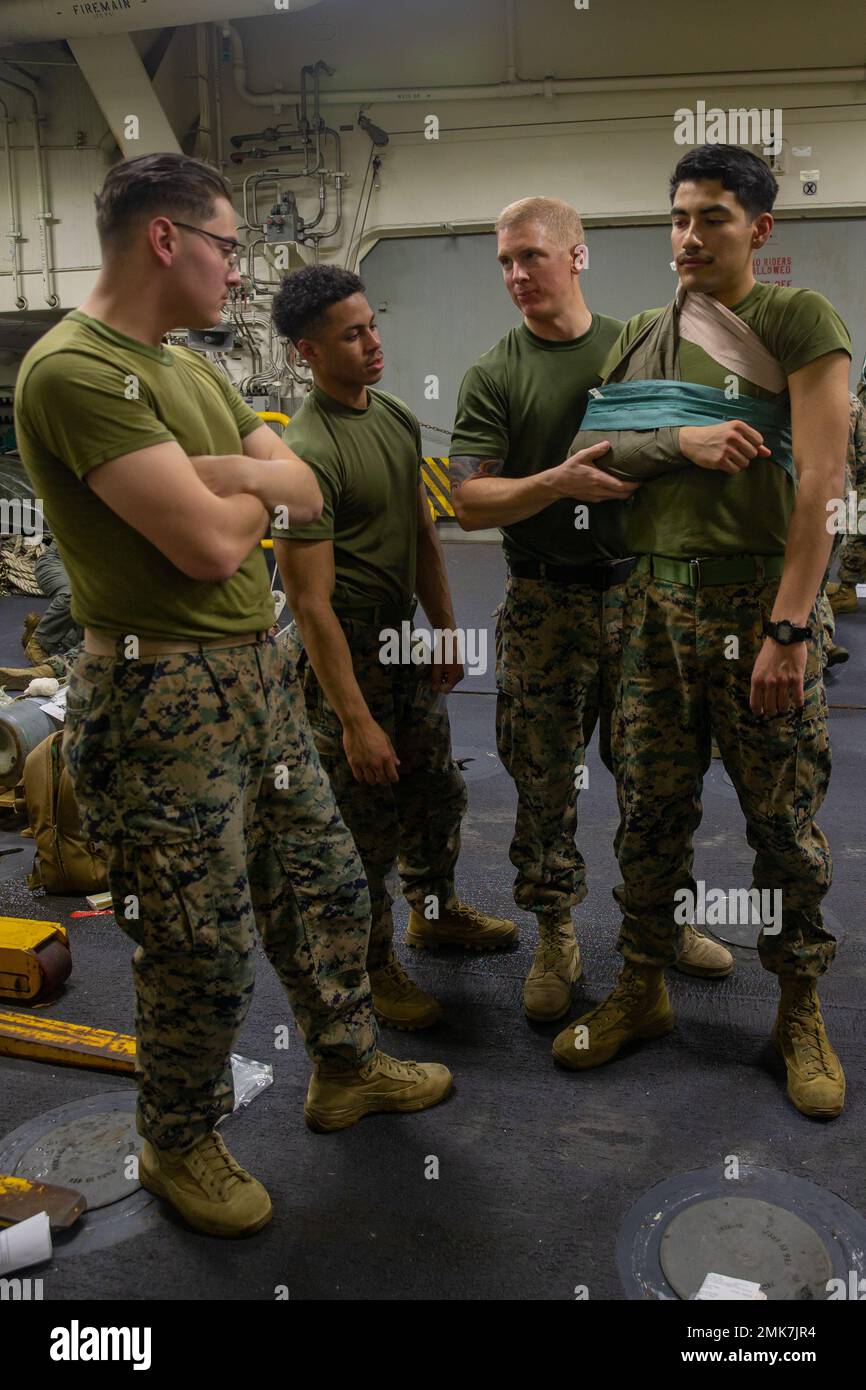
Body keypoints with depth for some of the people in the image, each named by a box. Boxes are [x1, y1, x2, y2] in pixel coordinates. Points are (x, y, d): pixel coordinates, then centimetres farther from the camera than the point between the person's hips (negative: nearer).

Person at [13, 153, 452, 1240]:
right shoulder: (74, 370, -17)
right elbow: (211, 545, -23)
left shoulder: (191, 371, 14)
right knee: (203, 949, 6)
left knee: (324, 888, 19)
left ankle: (346, 1068, 43)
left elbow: (308, 493, 8)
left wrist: (230, 473, -13)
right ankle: (178, 1147, 32)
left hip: (257, 675, 9)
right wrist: (256, 489, 0)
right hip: (163, 700, -9)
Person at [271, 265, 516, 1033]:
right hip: (346, 653, -8)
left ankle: (436, 910, 46)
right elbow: (311, 605, -24)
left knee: (437, 790, 22)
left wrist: (447, 634, 14)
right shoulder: (309, 452, -23)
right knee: (366, 823, 6)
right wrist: (355, 722, -24)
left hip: (405, 639, 8)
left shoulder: (397, 417, 4)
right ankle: (371, 964, 28)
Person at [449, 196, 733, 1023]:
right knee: (544, 778, 4)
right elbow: (470, 503, -9)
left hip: (638, 588, 2)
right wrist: (560, 481, -23)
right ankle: (555, 935, 21)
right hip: (546, 603, -2)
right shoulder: (493, 375, 0)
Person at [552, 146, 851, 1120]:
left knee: (785, 818, 4)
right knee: (650, 810, 9)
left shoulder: (798, 319, -1)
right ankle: (642, 991, 26)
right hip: (653, 596, 5)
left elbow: (820, 481, -11)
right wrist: (685, 439, -8)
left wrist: (789, 628, -18)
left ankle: (800, 1012, 23)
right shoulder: (640, 337, 16)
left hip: (756, 599, -4)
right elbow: (589, 446, 9)